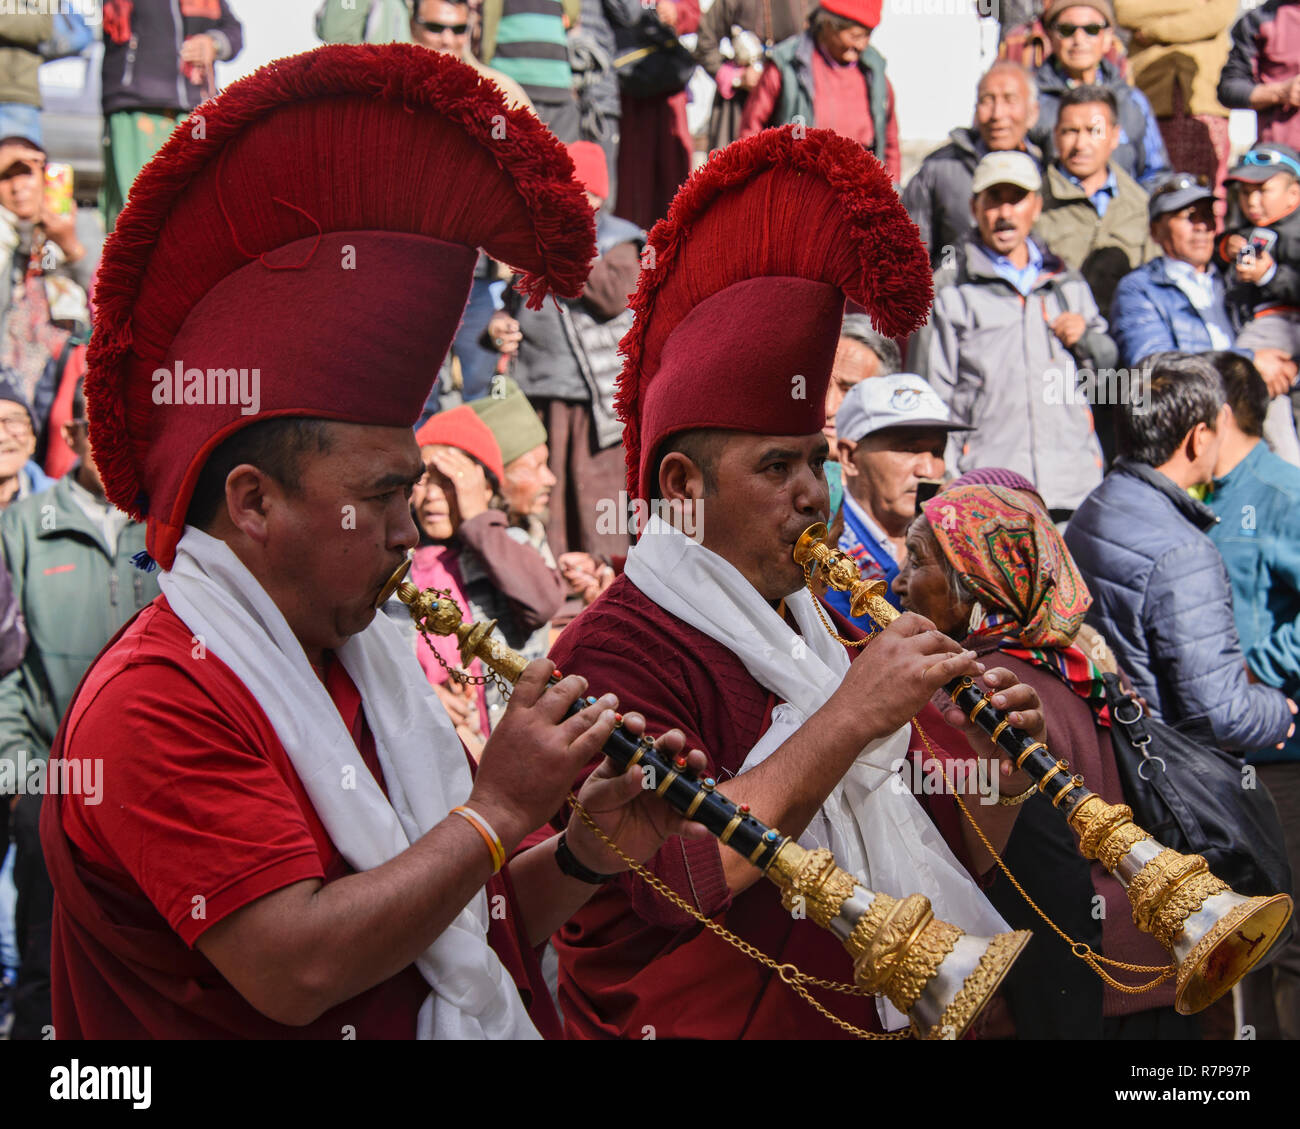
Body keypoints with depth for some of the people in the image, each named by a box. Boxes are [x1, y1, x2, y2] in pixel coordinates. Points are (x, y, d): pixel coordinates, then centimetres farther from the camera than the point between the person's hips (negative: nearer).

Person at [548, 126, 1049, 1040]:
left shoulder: (814, 635, 14)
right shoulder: (614, 653, -9)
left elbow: (940, 864, 17)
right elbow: (675, 877, -22)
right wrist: (849, 718, -20)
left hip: (896, 1011, 6)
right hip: (708, 1023, -6)